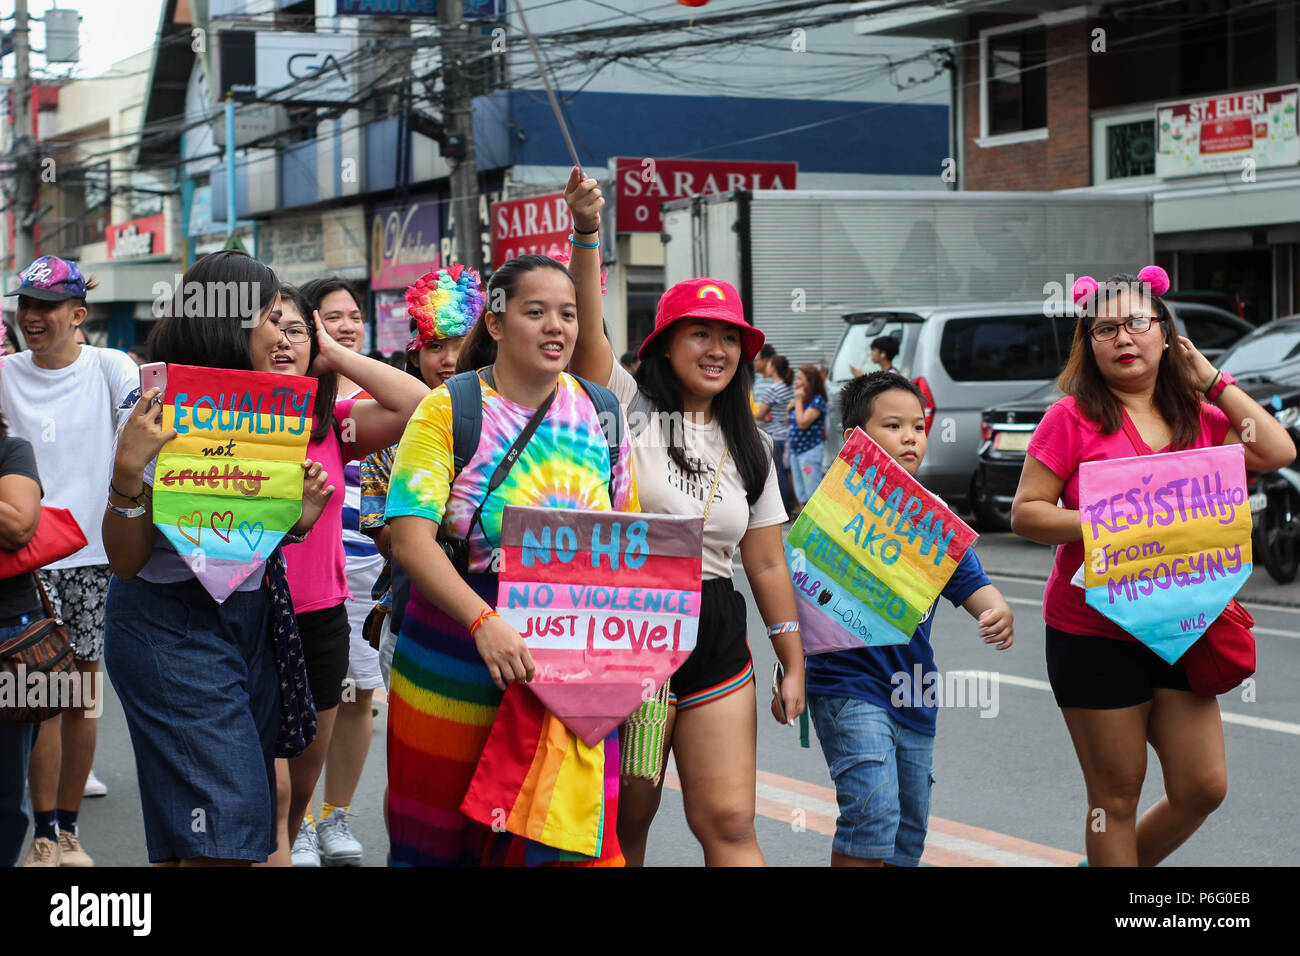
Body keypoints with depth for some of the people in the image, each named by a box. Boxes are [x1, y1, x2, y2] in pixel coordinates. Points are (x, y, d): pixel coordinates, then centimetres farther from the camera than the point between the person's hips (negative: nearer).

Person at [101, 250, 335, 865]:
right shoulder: (162, 413, -11)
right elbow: (126, 560, -13)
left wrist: (298, 519, 2)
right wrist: (128, 472, -28)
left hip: (249, 623, 8)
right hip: (172, 625, -8)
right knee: (222, 836, -15)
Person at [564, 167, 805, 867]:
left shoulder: (747, 449, 12)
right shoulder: (628, 410, -2)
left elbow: (767, 565, 14)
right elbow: (587, 330, -19)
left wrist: (793, 665, 11)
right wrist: (587, 232, -33)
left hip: (716, 645, 4)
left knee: (728, 821, -3)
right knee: (624, 822, 5)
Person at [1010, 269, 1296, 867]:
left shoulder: (1196, 416, 9)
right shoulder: (1073, 417, -7)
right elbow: (1026, 514, -8)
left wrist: (1211, 381, 0)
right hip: (1094, 636, -5)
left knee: (1203, 786, 6)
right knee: (1117, 795, 2)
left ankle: (1118, 860, 28)